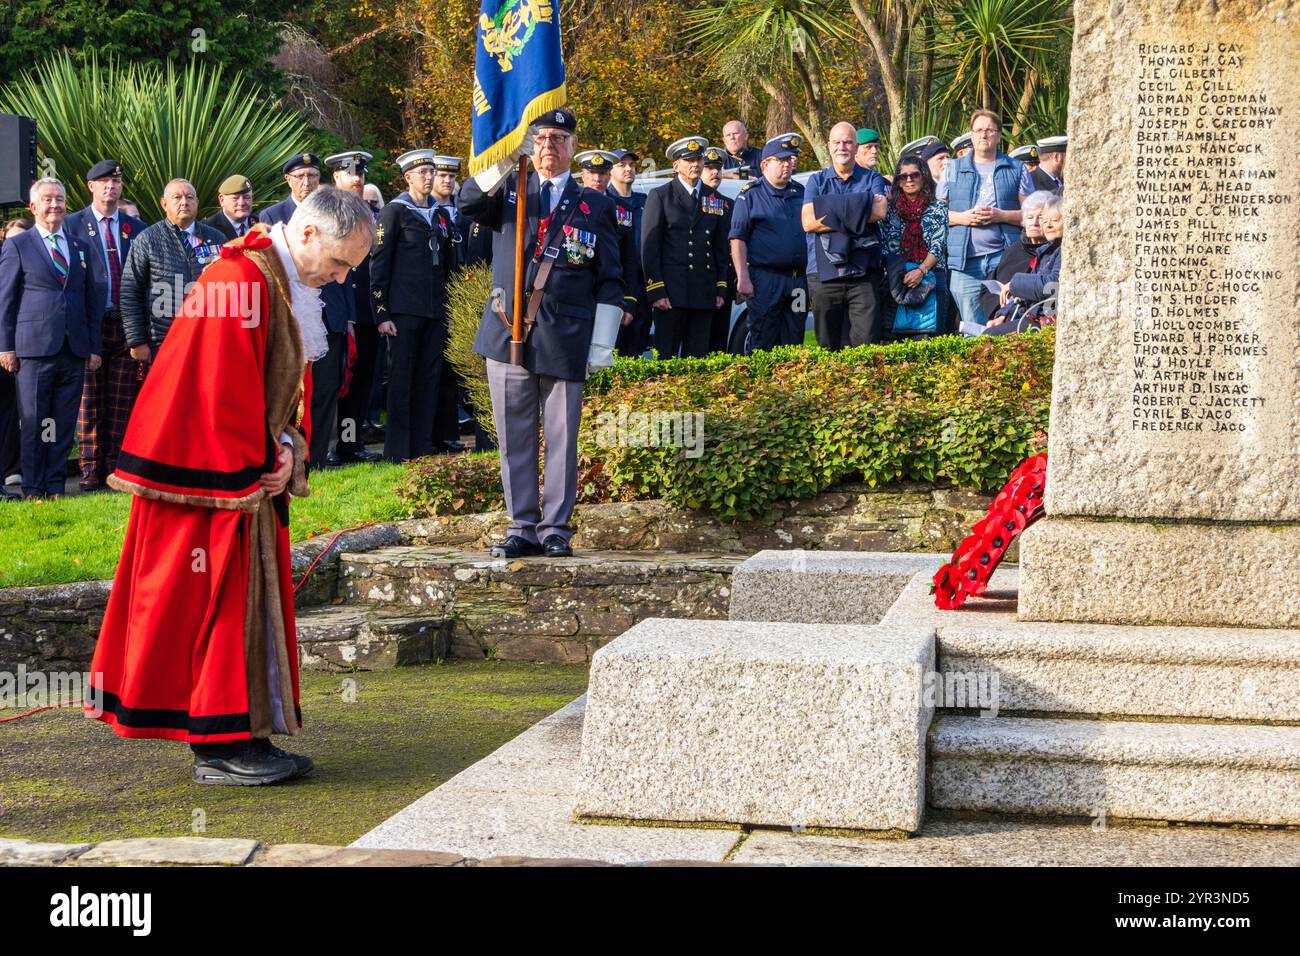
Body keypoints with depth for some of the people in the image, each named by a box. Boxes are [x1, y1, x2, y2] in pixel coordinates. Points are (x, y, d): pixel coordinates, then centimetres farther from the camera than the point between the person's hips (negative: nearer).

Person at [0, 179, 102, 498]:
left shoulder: (81, 247, 15)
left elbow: (92, 300, 15)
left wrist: (94, 347, 9)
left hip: (74, 350, 4)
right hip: (34, 348, -4)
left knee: (64, 423, 5)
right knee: (33, 422, -1)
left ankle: (55, 486, 12)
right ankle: (32, 490, 6)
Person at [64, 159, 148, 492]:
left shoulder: (135, 228, 12)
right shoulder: (72, 224, 4)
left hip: (125, 324, 3)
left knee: (121, 402, 3)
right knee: (88, 402, -1)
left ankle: (115, 467, 9)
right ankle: (90, 468, 4)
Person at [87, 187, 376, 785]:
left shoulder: (285, 282, 12)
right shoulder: (241, 280, -20)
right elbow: (224, 390, -22)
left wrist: (287, 446, -1)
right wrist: (254, 470, -15)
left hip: (250, 472, 10)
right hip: (207, 477, -10)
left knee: (253, 599, 11)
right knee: (211, 600, -5)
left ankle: (242, 736, 17)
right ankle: (217, 746, 1)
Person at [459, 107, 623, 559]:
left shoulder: (595, 205, 11)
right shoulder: (509, 192, 13)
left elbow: (610, 281, 8)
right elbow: (469, 202, -9)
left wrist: (602, 344, 0)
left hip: (565, 339, -1)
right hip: (508, 332, 1)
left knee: (561, 438, 1)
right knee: (515, 438, 4)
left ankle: (556, 529, 8)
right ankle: (522, 528, 10)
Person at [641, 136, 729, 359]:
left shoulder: (715, 199, 14)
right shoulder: (660, 196, 3)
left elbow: (721, 248, 18)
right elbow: (649, 246, -2)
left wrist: (721, 288, 10)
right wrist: (656, 292, -9)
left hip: (705, 295, 4)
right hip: (671, 292, -4)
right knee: (666, 357, -4)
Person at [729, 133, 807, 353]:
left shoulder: (801, 193, 15)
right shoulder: (751, 195, 1)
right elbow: (737, 239, -3)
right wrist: (743, 278, -12)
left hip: (798, 279, 5)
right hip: (765, 279, -5)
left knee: (793, 343, 7)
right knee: (762, 345, -4)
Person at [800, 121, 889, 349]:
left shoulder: (872, 179, 11)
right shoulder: (817, 181, 13)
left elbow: (880, 211, -9)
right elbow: (808, 222, -2)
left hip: (862, 273, -1)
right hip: (824, 274, 1)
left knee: (868, 343, -10)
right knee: (828, 346, 5)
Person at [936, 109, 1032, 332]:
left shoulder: (1016, 169, 11)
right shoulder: (953, 169, 14)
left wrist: (1000, 215, -10)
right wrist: (962, 217, -8)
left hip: (1005, 256, -1)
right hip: (965, 259, 1)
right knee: (972, 329, 0)